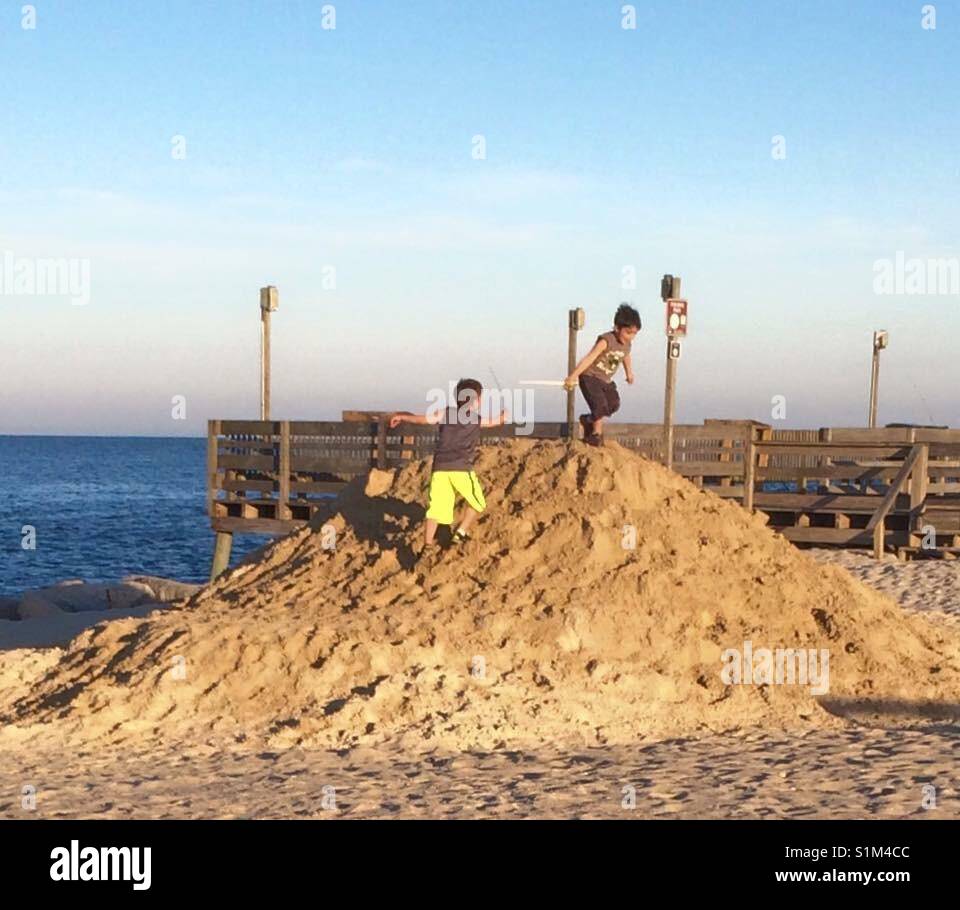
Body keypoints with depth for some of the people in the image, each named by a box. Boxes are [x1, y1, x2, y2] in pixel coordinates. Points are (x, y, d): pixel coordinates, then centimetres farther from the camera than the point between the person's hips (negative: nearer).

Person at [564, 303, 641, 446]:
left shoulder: (627, 345, 0)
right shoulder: (606, 341, -23)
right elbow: (589, 358, -29)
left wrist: (629, 373, 42)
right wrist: (573, 376, -33)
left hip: (606, 381, 7)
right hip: (590, 377, -7)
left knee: (613, 405, -5)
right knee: (600, 405, -17)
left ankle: (589, 420, 19)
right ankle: (596, 433, 7)